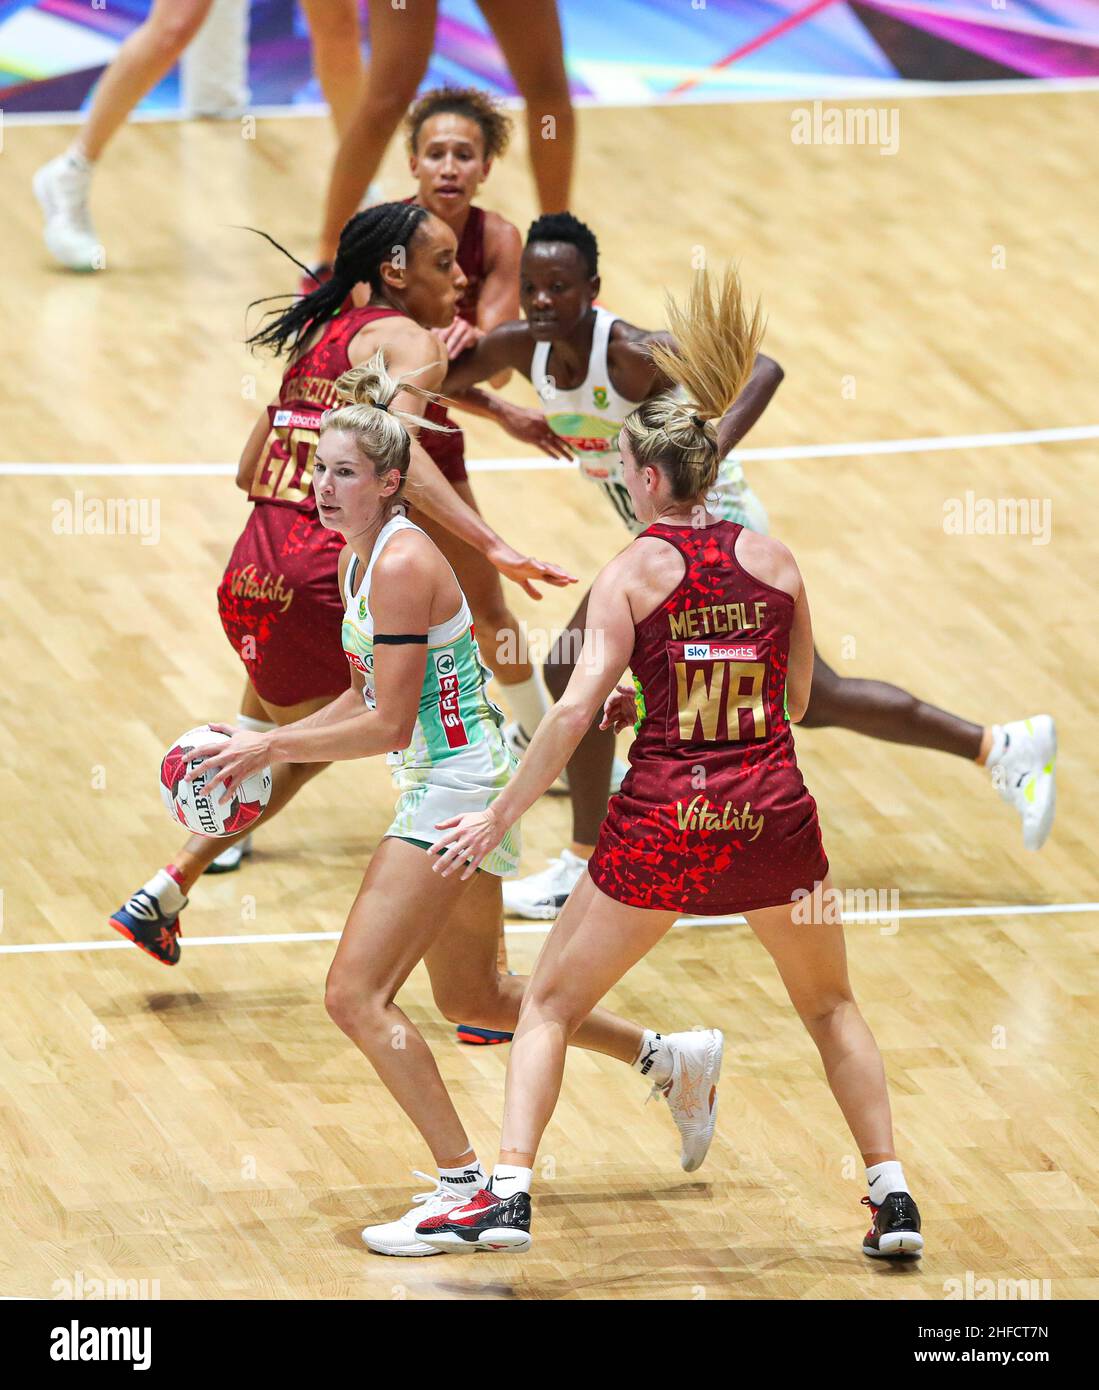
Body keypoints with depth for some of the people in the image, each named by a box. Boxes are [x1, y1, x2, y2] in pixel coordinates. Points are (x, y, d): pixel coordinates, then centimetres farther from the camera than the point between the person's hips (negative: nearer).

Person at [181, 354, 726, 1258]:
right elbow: (368, 698, 15)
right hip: (452, 787, 10)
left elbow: (388, 724, -23)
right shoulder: (358, 558, 7)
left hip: (456, 791, -10)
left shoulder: (403, 565, -22)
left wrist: (270, 748, -19)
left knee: (357, 994, -13)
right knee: (473, 996, 23)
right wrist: (268, 745, 4)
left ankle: (466, 1186, -9)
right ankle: (671, 1060, 36)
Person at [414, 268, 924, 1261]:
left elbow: (577, 710, -13)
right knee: (831, 1008, 24)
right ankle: (892, 1196, 17)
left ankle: (509, 1195, -2)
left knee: (551, 1003, 11)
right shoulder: (774, 561, 5)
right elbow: (796, 701, 13)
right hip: (773, 809, 3)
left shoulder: (633, 573, -5)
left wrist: (499, 819, -9)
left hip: (664, 818, -3)